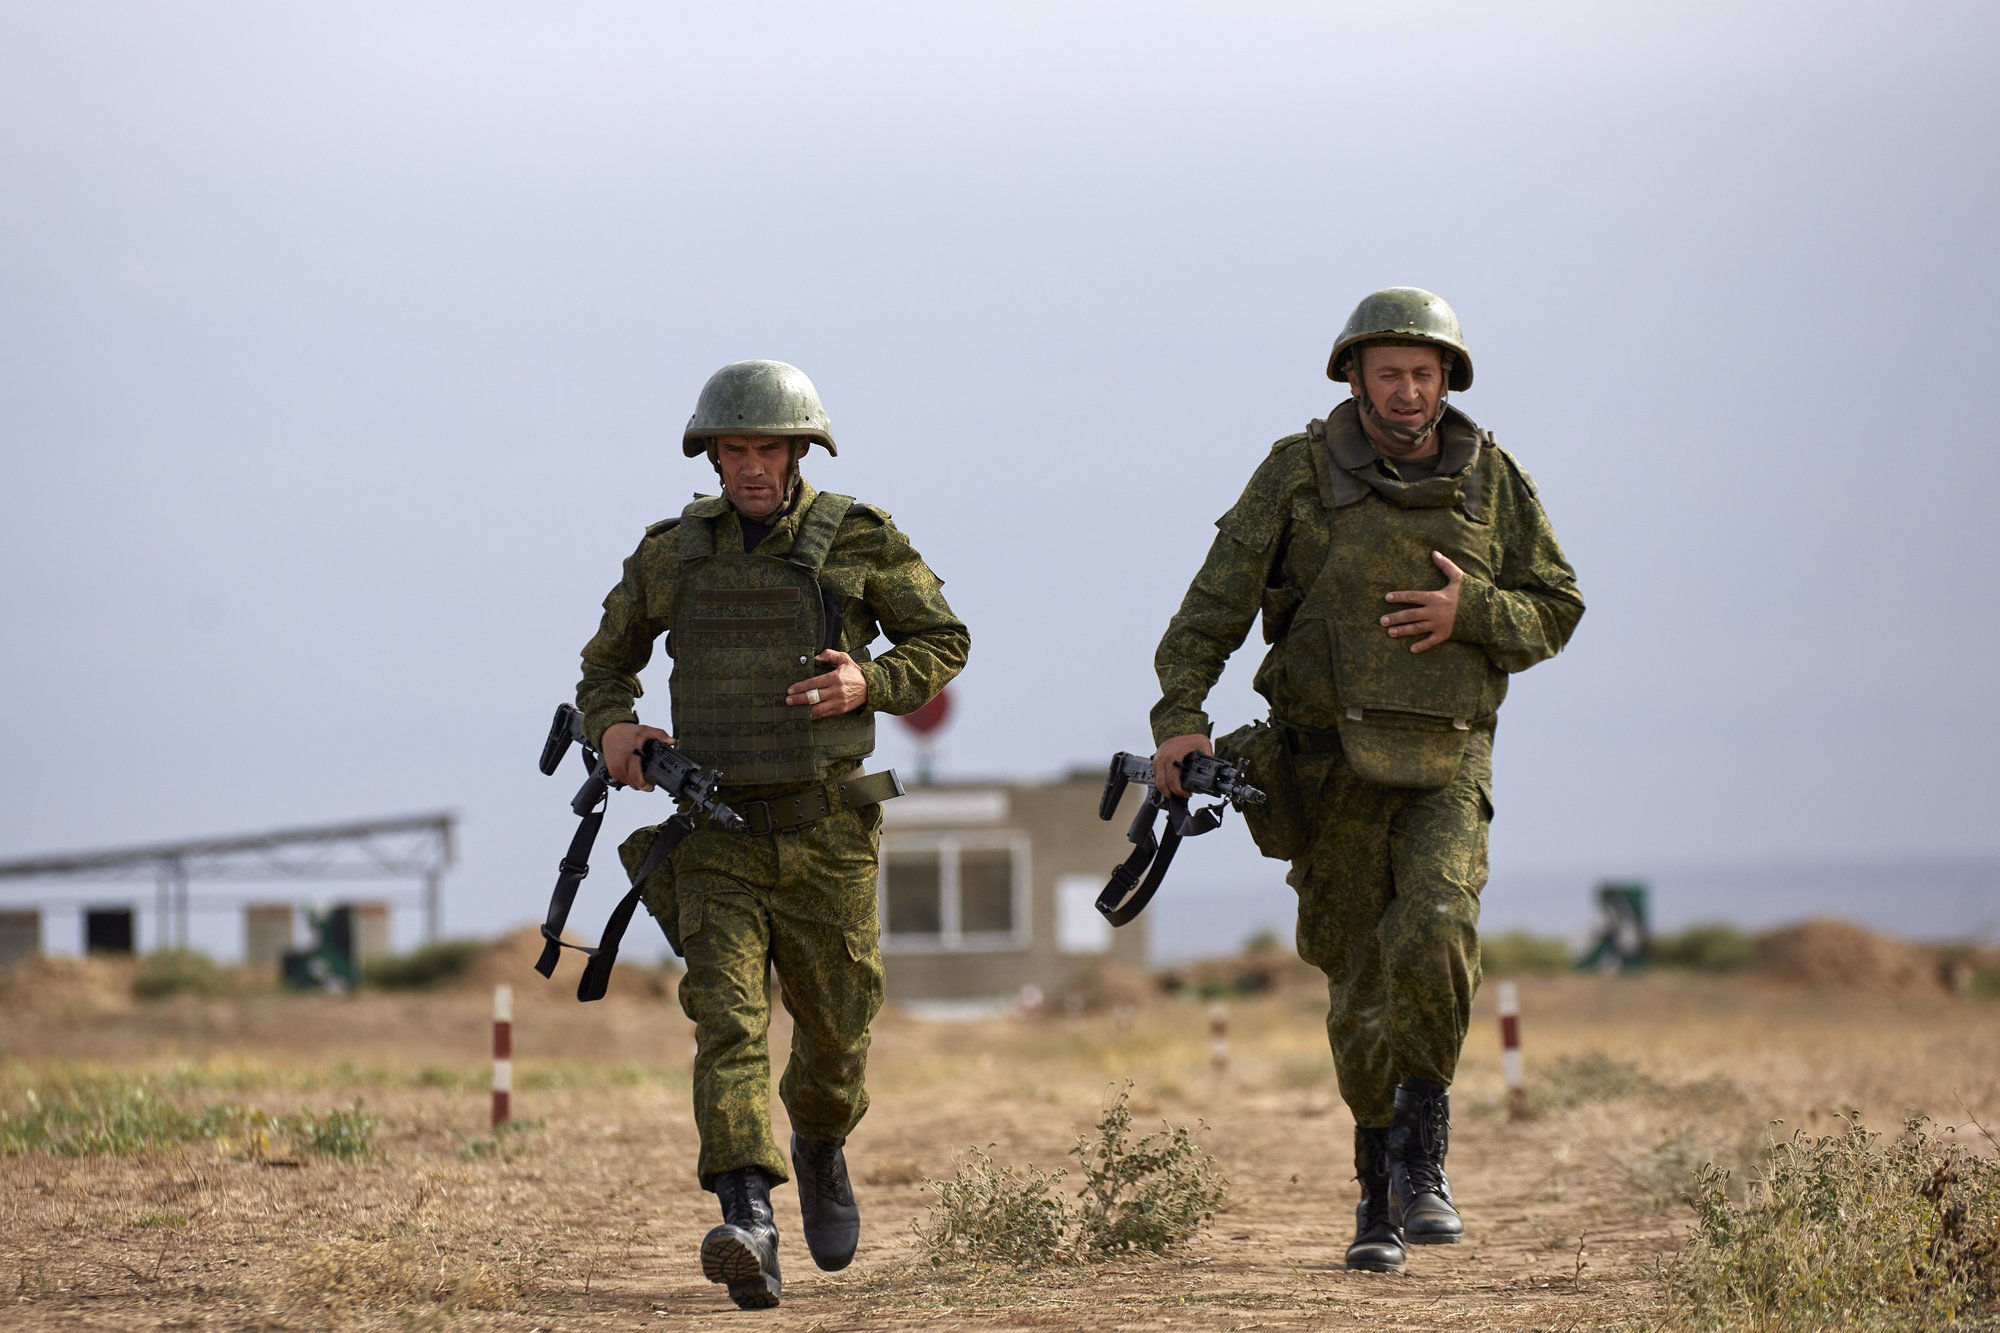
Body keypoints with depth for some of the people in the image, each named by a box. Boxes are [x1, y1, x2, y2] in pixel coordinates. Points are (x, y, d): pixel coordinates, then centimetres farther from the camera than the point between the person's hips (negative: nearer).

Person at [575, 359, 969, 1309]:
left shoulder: (858, 540, -2)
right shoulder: (672, 553, 4)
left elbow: (944, 642, 6)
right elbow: (607, 663, 18)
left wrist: (869, 683, -14)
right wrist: (610, 730, -5)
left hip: (824, 838, 0)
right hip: (714, 835, 0)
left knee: (833, 1031, 13)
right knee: (728, 1017, -18)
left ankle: (821, 1147, 48)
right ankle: (749, 1229, -30)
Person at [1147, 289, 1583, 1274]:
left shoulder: (1493, 482, 4)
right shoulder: (1300, 474, -1)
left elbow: (1555, 611, 9)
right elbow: (1216, 603, -5)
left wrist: (1472, 613, -12)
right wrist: (1180, 716, -19)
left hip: (1444, 768, 0)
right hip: (1332, 766, 0)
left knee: (1433, 936, -25)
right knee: (1360, 993, 6)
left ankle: (1421, 1148, -8)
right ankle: (1380, 1192, 22)